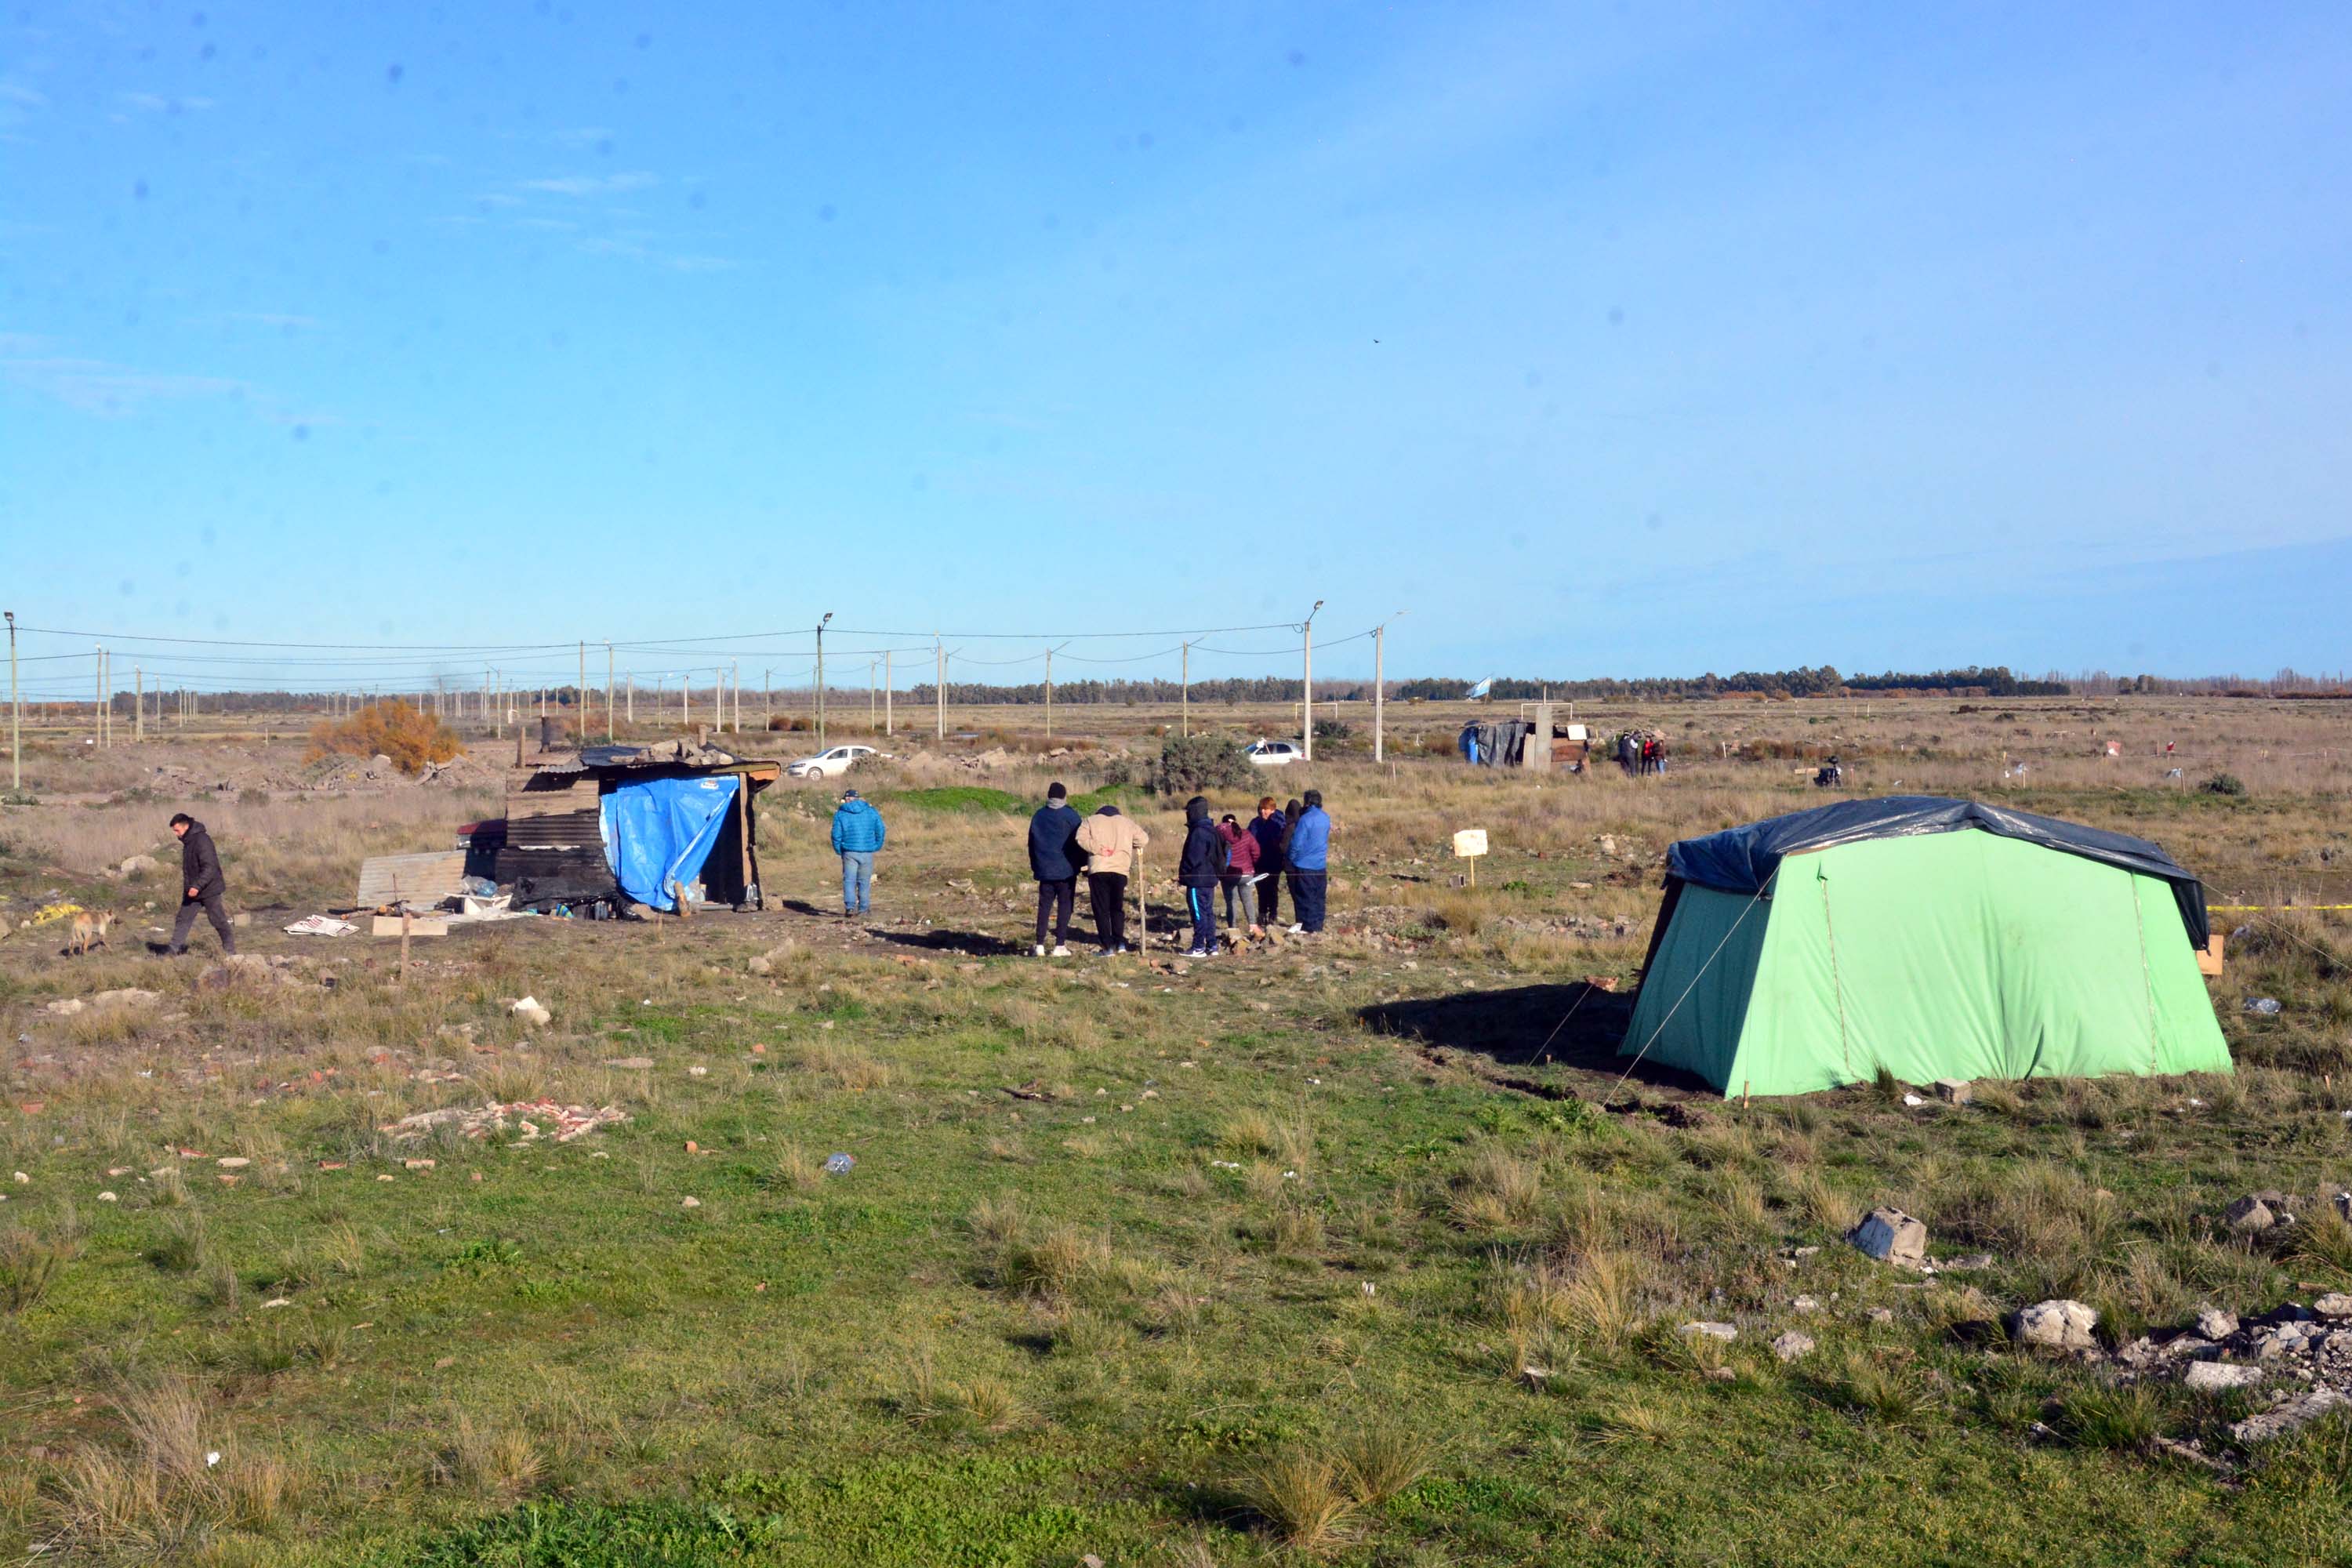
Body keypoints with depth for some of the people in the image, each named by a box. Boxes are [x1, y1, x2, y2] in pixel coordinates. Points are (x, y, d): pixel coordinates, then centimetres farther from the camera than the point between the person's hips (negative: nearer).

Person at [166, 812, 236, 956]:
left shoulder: (202, 840, -20)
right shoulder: (188, 841, 10)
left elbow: (210, 867, -26)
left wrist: (197, 886, -29)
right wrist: (189, 886, 20)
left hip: (209, 890, -9)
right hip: (192, 890, 9)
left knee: (218, 920, 0)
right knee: (183, 919, 5)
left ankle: (230, 949, 11)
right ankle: (174, 949, 7)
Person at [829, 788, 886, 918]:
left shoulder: (840, 814, -1)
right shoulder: (871, 812, 6)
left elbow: (836, 835, -2)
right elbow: (880, 831, 5)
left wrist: (839, 851, 10)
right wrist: (876, 847, 15)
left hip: (849, 852, -2)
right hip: (867, 853, 2)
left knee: (849, 881, 0)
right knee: (865, 881, 10)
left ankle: (850, 907, -15)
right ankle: (864, 908, 13)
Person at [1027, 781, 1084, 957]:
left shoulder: (1038, 816, 8)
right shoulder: (1071, 816, -7)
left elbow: (1031, 843, 13)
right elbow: (1080, 842, -5)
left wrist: (1035, 866, 20)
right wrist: (1082, 862, 8)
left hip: (1044, 870, 4)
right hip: (1066, 870, -4)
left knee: (1044, 906, 8)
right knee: (1065, 906, 1)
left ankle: (1040, 945, 3)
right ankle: (1060, 945, -3)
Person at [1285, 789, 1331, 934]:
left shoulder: (1305, 819, -17)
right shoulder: (1326, 818, 5)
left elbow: (1296, 844, -17)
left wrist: (1290, 857, -2)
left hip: (1305, 864, -6)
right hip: (1321, 865, 6)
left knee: (1306, 897, 0)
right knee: (1319, 897, 12)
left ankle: (1309, 927, 0)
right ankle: (1318, 926, 16)